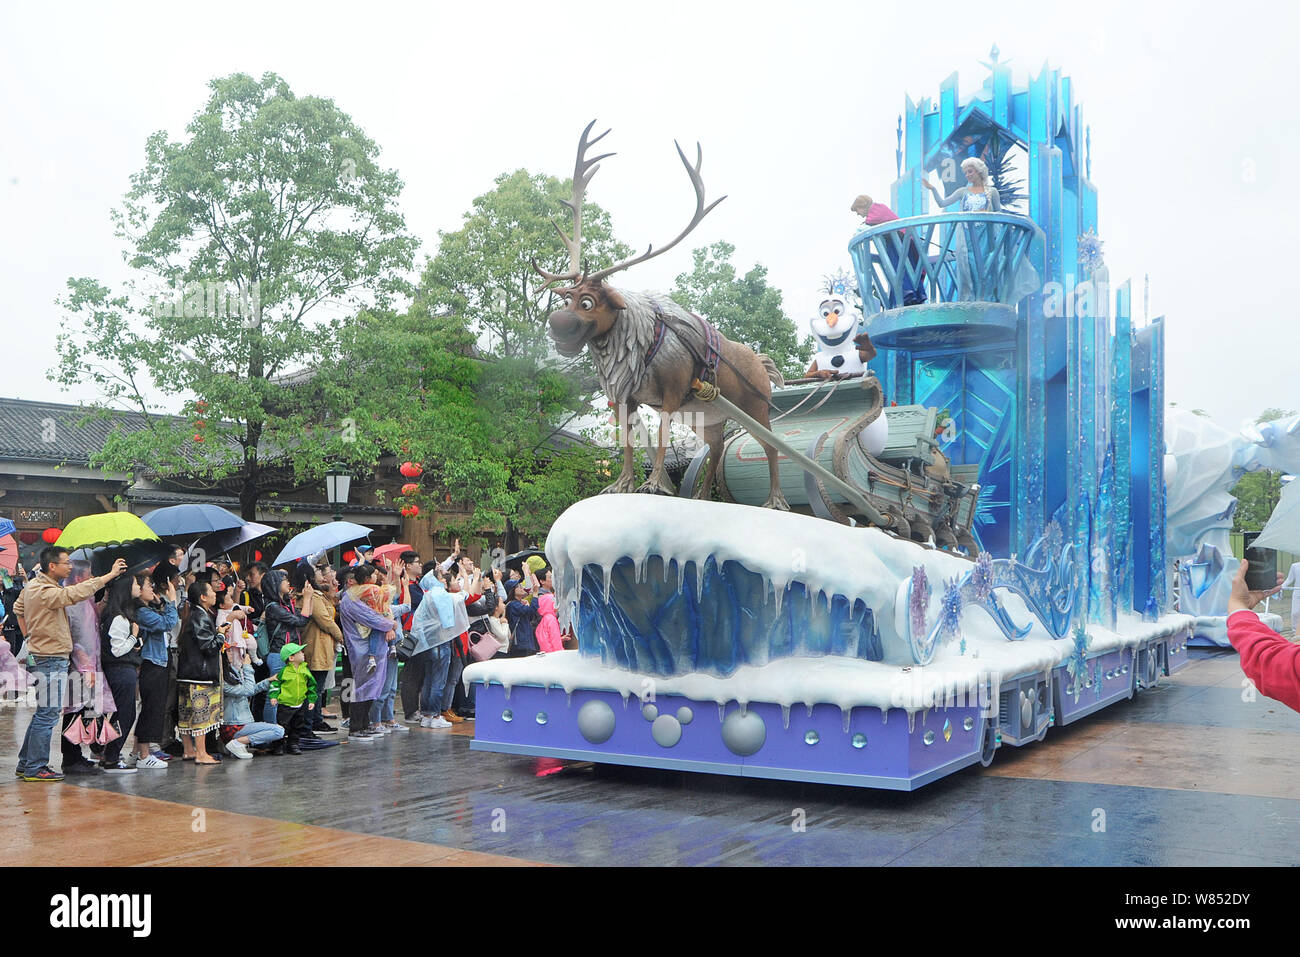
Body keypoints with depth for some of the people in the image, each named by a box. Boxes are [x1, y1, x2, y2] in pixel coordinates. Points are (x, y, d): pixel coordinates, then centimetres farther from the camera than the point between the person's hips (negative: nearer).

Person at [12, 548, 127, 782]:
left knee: (43, 712, 17)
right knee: (48, 713, -5)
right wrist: (110, 575, -31)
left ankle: (26, 763, 24)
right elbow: (76, 593, -33)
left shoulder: (33, 586, 12)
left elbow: (18, 608, 28)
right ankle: (35, 768, 0)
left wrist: (30, 635, 25)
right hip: (51, 659, -11)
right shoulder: (45, 592, -20)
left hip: (44, 656, 11)